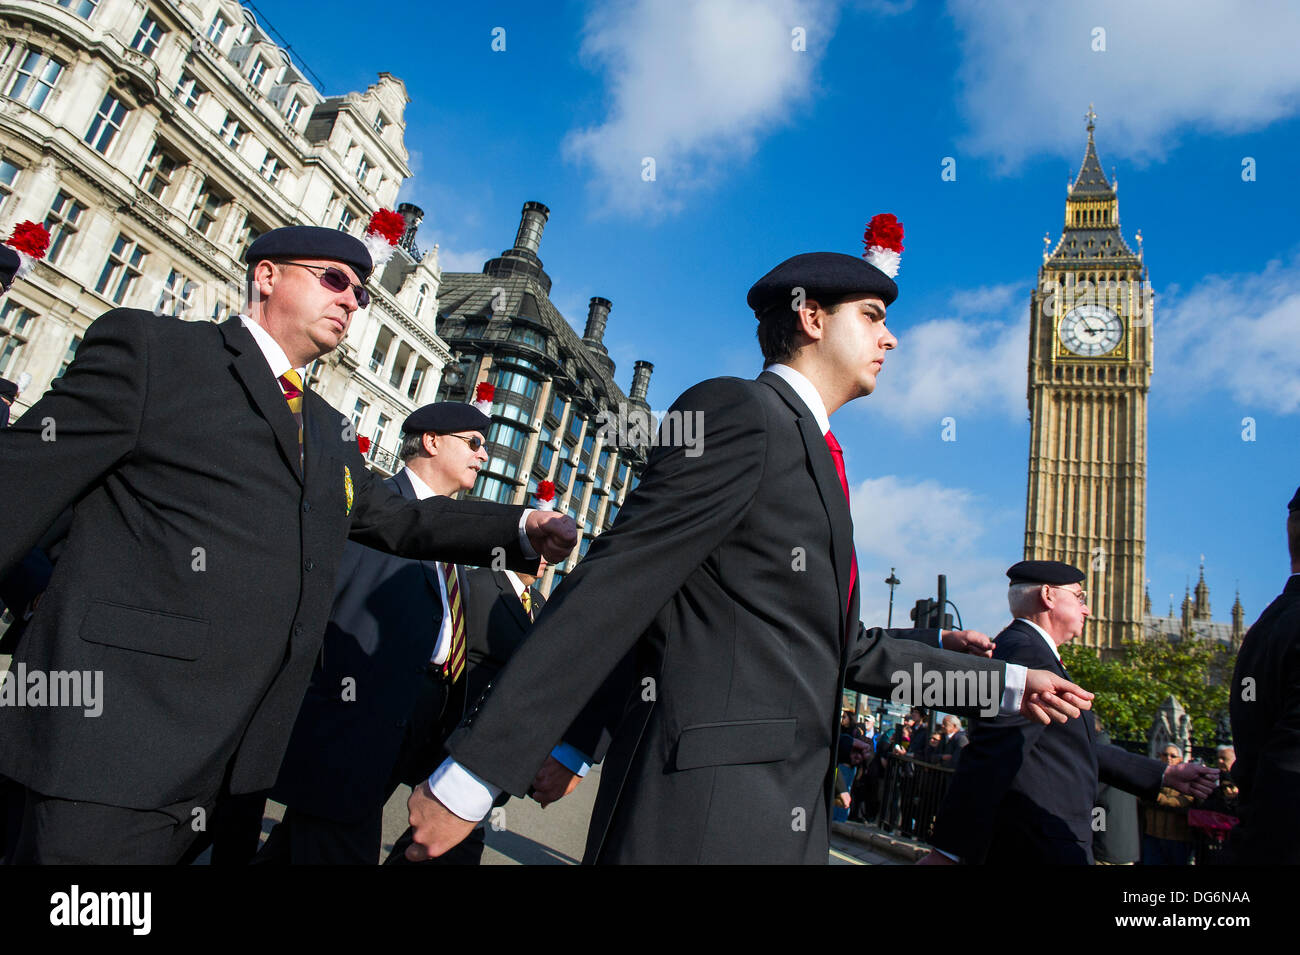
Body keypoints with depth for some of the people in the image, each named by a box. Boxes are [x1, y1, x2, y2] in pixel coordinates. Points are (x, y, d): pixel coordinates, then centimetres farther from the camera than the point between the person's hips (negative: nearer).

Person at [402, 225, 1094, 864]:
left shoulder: (815, 457, 17)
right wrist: (470, 774, -19)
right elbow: (613, 587, -19)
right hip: (698, 816, -9)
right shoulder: (739, 411, -11)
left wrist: (1004, 683, 23)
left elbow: (843, 648, 20)